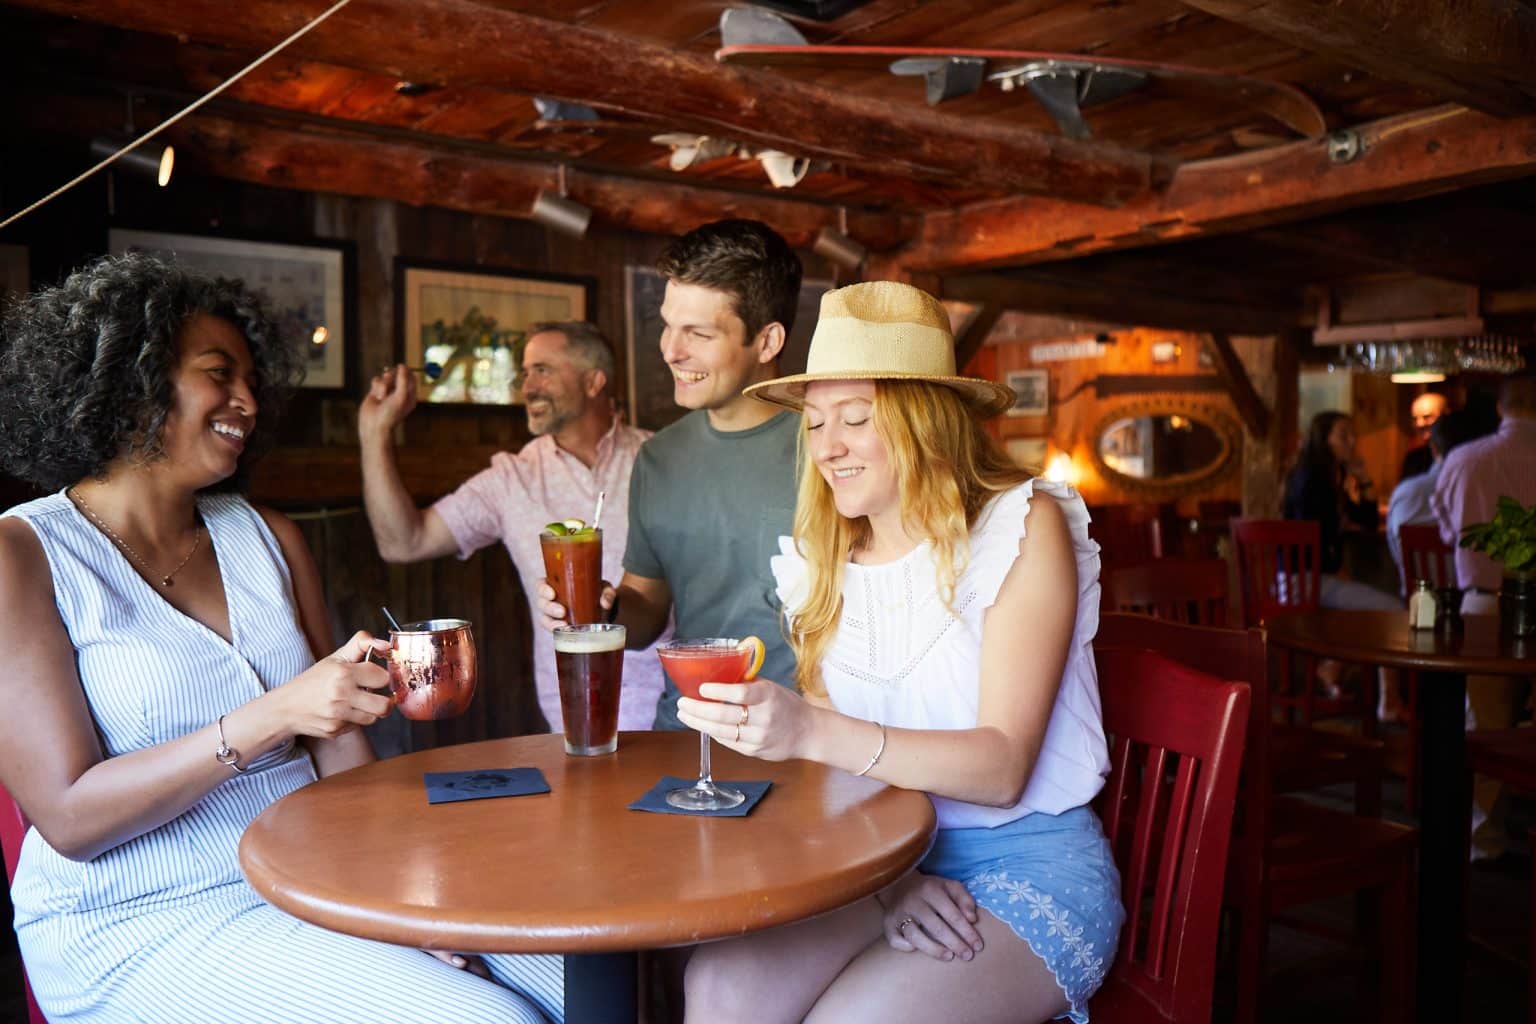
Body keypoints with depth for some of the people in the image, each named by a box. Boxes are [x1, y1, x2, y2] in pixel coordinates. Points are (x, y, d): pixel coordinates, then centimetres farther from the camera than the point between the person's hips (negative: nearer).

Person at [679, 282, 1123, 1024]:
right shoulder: (821, 561, 5)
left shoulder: (1023, 526, -9)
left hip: (1027, 861, -3)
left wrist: (812, 731, -31)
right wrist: (883, 878, -15)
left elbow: (1003, 766, -17)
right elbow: (833, 763, 5)